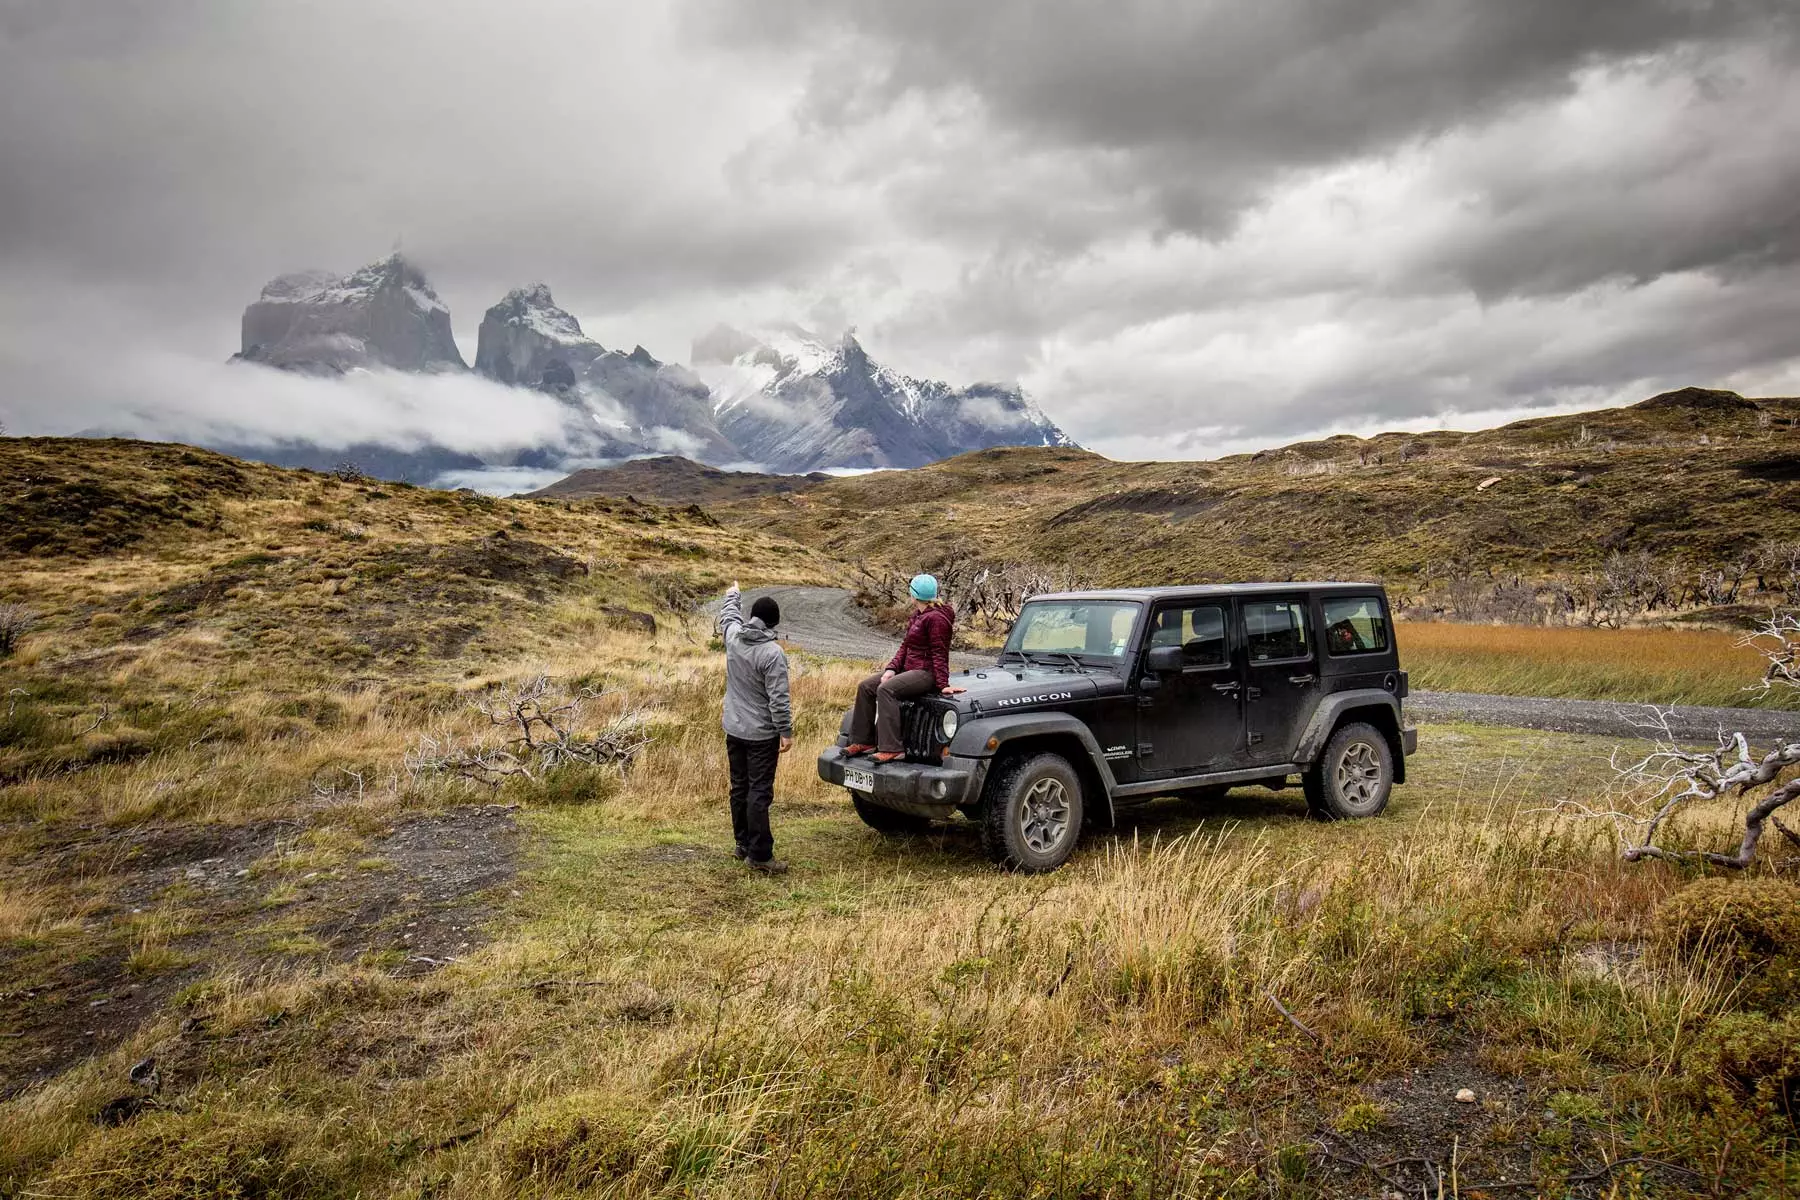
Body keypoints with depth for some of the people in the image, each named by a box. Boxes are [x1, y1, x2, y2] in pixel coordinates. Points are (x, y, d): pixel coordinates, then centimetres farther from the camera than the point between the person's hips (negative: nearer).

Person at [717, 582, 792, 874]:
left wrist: (733, 595, 42)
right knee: (760, 792, -4)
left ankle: (743, 844, 27)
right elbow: (778, 698, -21)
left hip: (734, 729, 7)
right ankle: (759, 855, -2)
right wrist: (786, 732, -14)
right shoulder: (772, 653, -21)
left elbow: (729, 615, 23)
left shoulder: (733, 636, -2)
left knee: (739, 787, 16)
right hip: (761, 734, -7)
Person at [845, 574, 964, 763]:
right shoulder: (918, 614, 16)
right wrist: (891, 668, 2)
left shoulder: (936, 618, -14)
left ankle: (892, 748, -31)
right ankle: (864, 741, 5)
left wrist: (943, 684, -22)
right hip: (908, 668, 10)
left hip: (926, 672, -10)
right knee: (865, 687, 2)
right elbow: (905, 645, 16)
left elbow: (939, 654, -18)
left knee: (885, 689, -30)